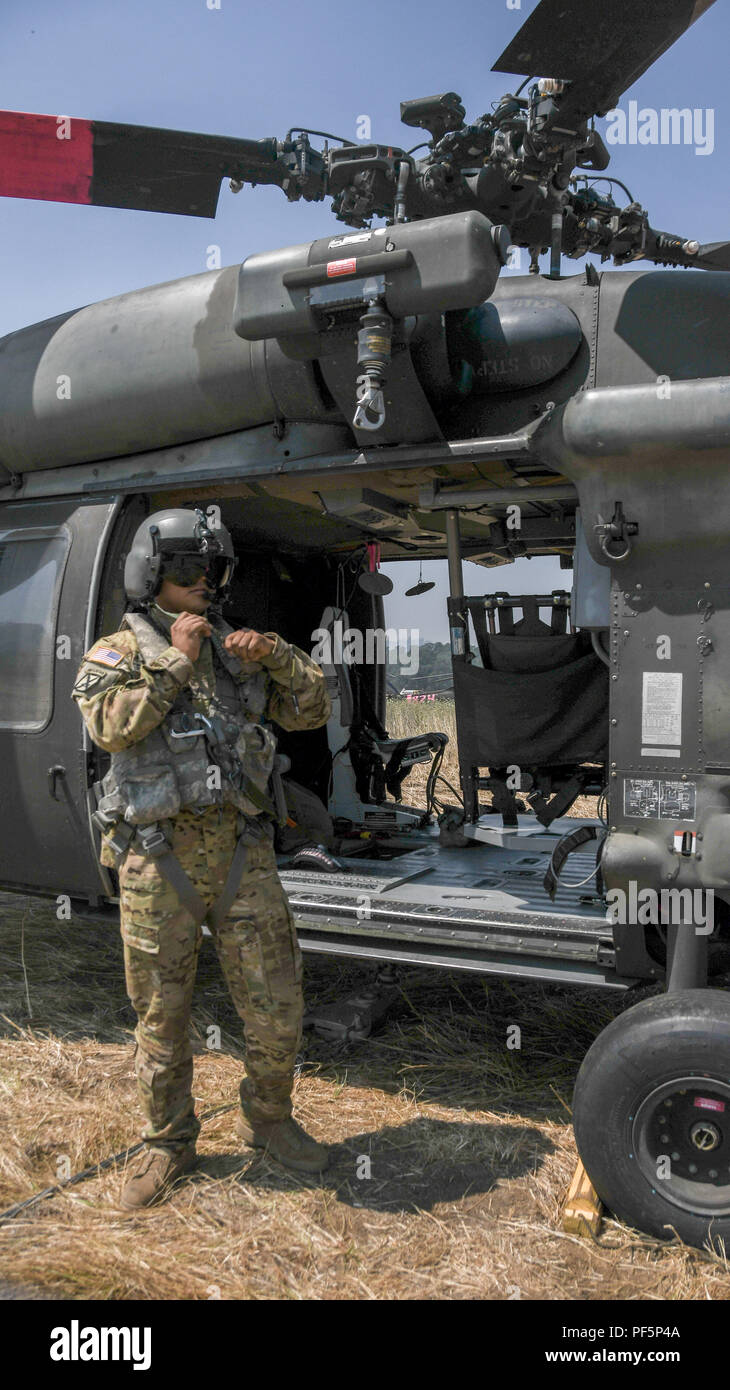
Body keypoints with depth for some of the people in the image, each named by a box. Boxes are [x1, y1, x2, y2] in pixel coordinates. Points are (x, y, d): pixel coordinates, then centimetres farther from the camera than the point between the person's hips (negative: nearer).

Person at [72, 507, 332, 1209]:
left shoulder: (238, 649, 13)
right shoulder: (116, 652, 3)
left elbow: (311, 709, 7)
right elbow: (111, 725, -16)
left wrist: (276, 656, -8)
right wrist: (175, 662, -16)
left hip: (243, 854, 3)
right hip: (158, 862, -2)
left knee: (277, 1009, 7)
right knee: (161, 1017, 11)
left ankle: (267, 1119, 32)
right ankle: (167, 1145, 31)